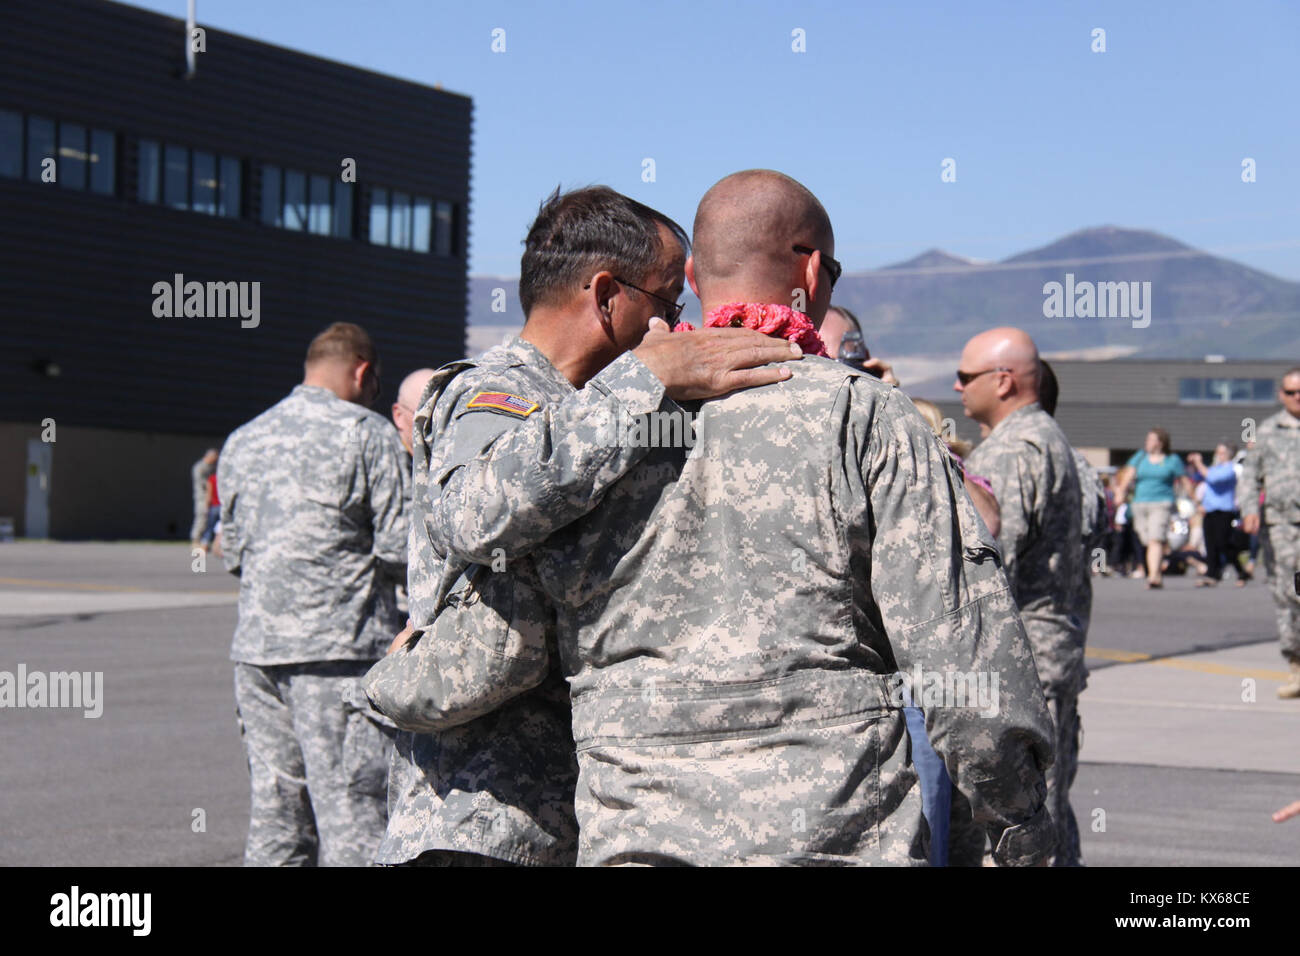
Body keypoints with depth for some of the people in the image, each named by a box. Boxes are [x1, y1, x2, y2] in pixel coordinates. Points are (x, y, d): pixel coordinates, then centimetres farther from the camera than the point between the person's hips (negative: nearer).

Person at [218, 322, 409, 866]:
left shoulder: (242, 442, 15)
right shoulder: (367, 433, -4)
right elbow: (399, 549, -8)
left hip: (256, 648, 6)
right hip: (341, 647, -6)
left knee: (275, 813, 10)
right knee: (352, 814, -4)